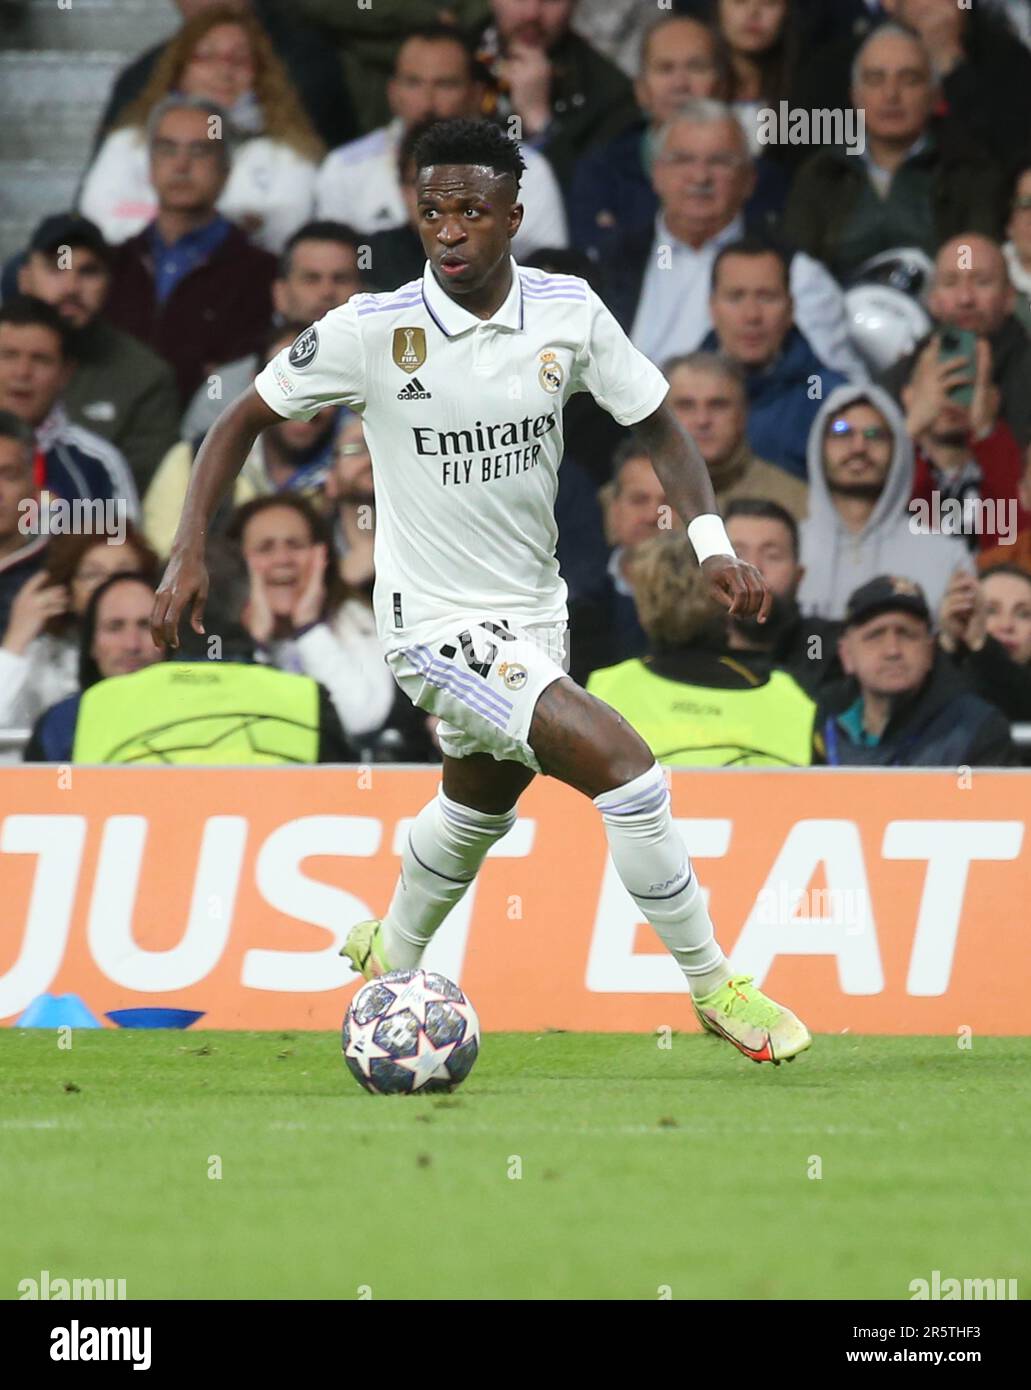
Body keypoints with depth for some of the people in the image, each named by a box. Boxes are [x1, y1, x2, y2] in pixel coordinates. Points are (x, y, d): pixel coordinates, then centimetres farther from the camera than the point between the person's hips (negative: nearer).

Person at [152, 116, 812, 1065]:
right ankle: (714, 989, -7)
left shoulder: (568, 312, -8)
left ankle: (390, 960, 56)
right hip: (438, 623, -6)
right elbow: (248, 417, -6)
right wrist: (190, 552, -14)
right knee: (623, 766, -20)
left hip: (535, 610, 6)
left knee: (480, 805, 29)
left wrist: (711, 540, -12)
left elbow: (656, 424, 2)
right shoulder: (372, 331, -18)